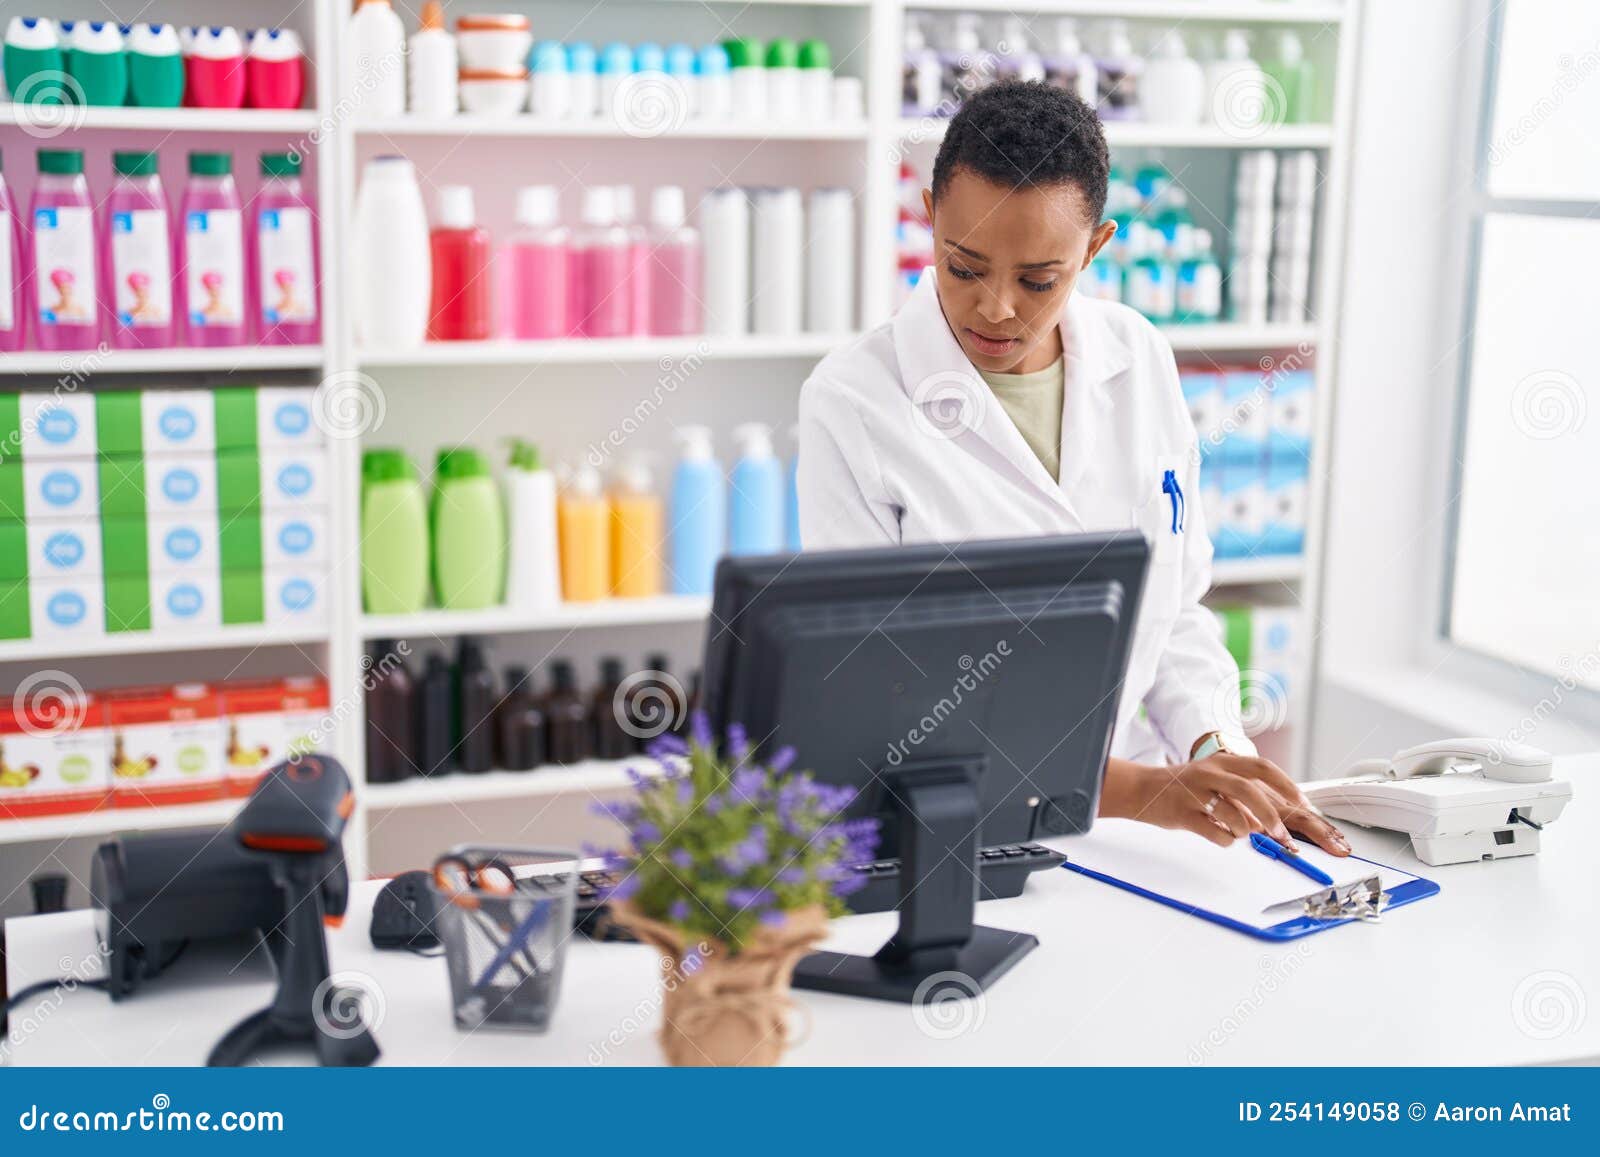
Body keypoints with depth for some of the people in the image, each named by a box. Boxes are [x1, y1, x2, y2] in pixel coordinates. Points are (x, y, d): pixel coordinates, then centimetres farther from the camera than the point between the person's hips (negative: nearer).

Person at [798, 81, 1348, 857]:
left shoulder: (1140, 362, 5)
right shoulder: (852, 404, -10)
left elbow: (1176, 607, 14)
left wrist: (1219, 754, -5)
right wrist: (1141, 789, -20)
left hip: (1132, 827, 4)